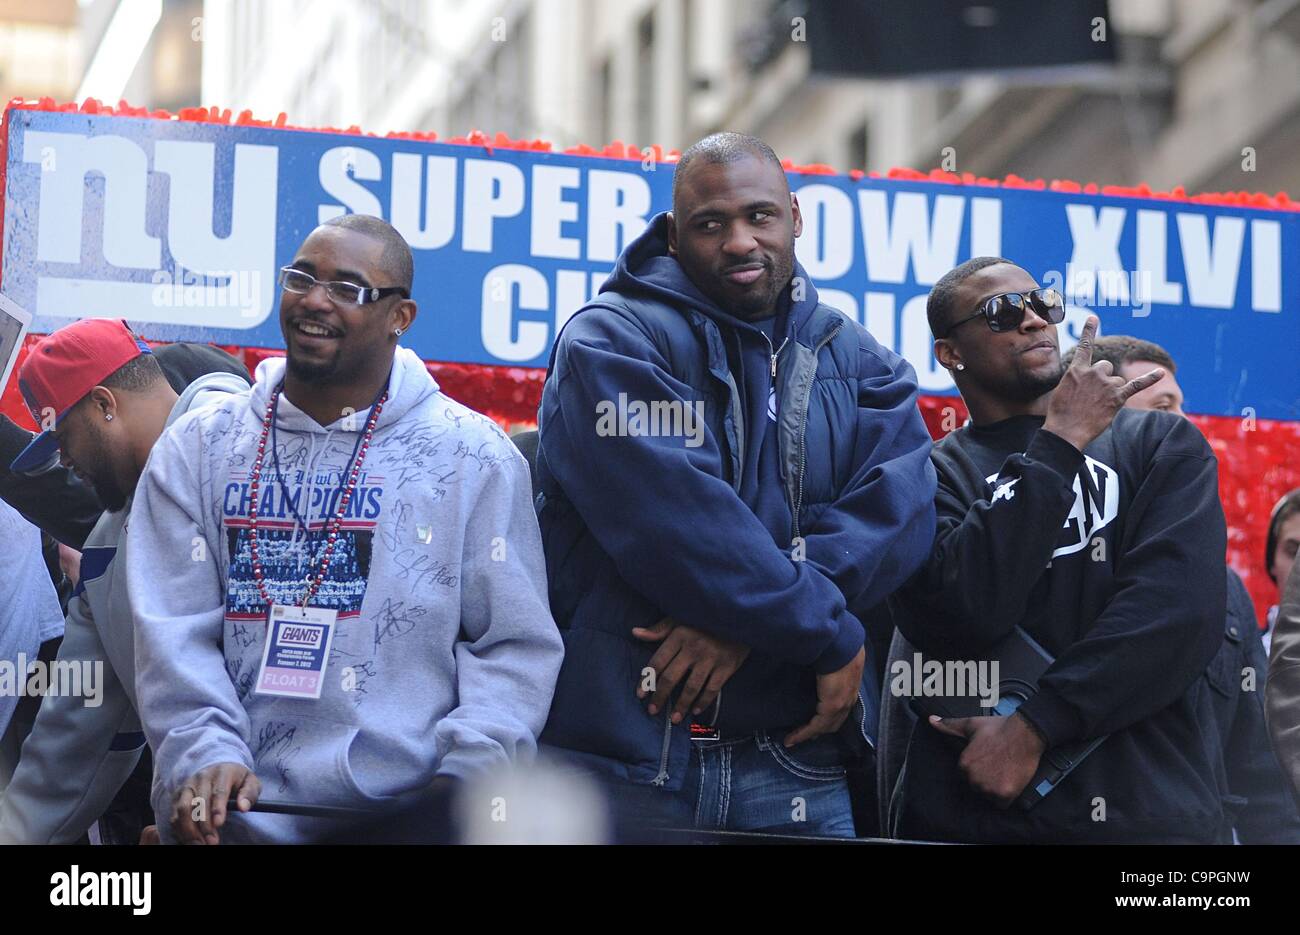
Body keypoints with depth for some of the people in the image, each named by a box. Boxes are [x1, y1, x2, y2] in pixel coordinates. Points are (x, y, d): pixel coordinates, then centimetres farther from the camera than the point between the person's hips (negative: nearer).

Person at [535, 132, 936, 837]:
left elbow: (896, 512, -5)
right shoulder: (611, 341, -3)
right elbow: (675, 518, -16)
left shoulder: (856, 360, 11)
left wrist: (747, 624, -18)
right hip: (622, 755, -4)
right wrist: (830, 637, -13)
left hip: (793, 760, 4)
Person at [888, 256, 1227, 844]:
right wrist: (1060, 444, -11)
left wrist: (1033, 728, -15)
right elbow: (954, 618, -14)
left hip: (1147, 807, 1)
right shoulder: (930, 476, 5)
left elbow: (1181, 608, -8)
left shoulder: (1163, 444, 7)